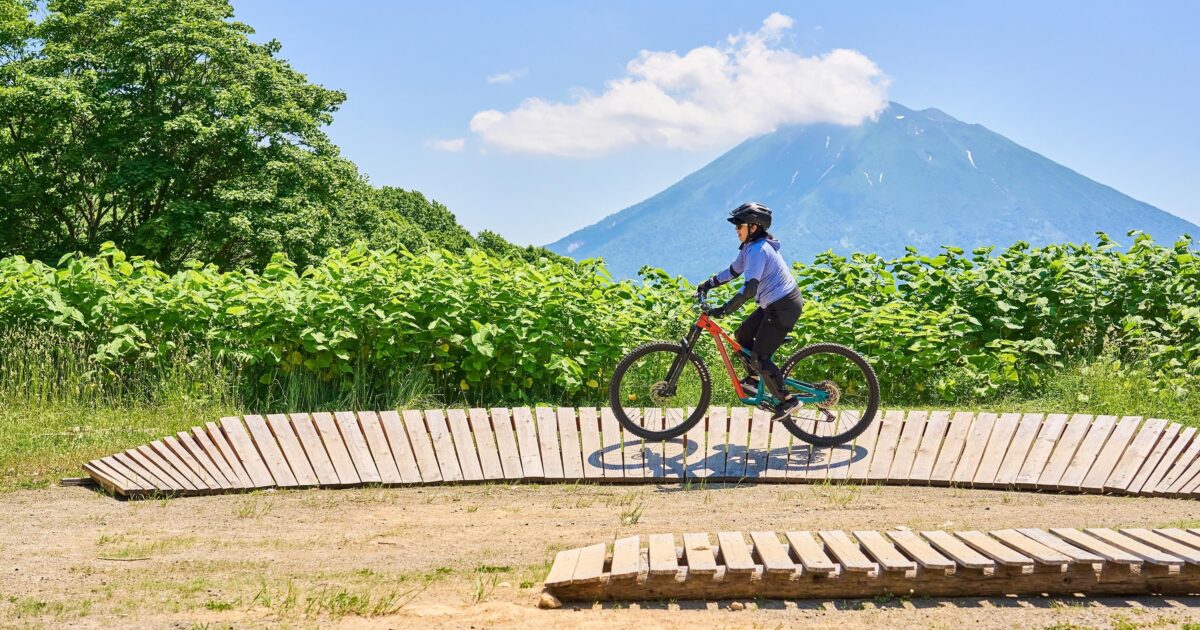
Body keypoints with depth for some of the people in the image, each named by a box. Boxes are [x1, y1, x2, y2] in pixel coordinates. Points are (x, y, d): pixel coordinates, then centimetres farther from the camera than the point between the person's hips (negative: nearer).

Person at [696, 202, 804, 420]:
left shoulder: (758, 250, -22)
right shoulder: (750, 247, 9)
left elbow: (750, 287, -30)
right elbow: (733, 271, 21)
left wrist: (724, 309, -32)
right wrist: (708, 284, 14)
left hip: (783, 307, -10)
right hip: (774, 303, 10)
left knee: (759, 357, -7)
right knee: (742, 335, 18)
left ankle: (788, 400, 0)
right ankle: (753, 379, 33)